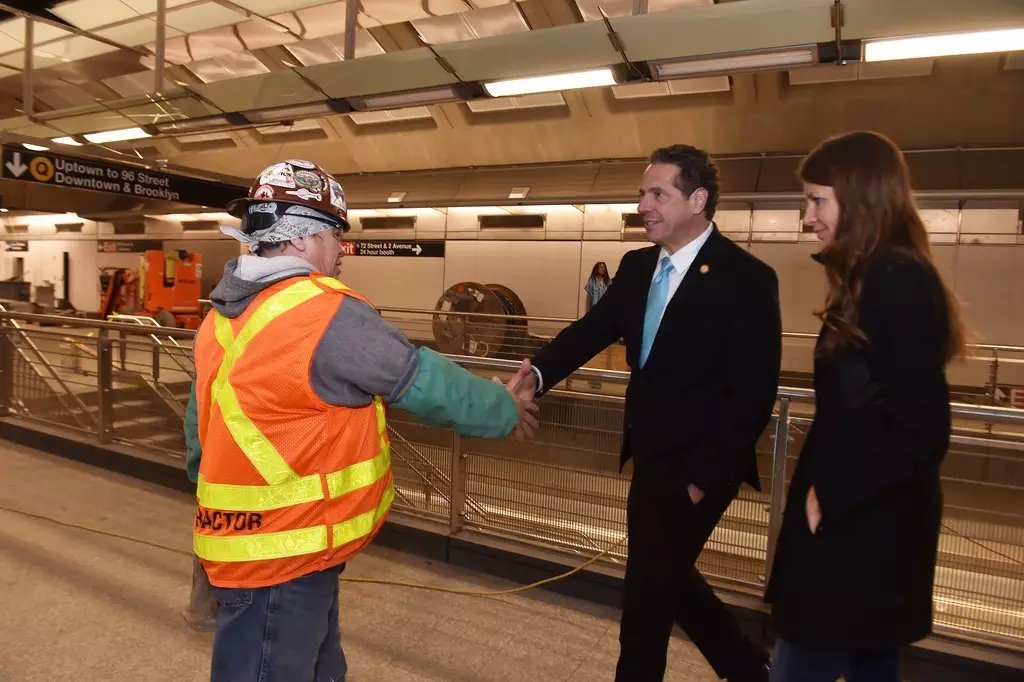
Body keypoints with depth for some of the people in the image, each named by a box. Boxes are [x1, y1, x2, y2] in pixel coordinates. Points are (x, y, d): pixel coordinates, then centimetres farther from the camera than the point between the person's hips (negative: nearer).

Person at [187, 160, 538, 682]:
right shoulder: (327, 312, -22)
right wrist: (504, 409, 2)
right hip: (282, 555, -9)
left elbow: (202, 426, 14)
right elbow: (424, 382, -15)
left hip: (250, 541, 9)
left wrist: (216, 520, 26)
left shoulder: (223, 316, 6)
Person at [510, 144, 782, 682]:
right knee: (665, 577, 21)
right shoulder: (637, 267, 4)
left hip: (694, 467, -7)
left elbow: (753, 394, -16)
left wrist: (706, 477, -16)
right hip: (651, 457, 7)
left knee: (648, 588, 6)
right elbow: (592, 329, -3)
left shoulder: (746, 278, -16)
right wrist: (537, 371, -21)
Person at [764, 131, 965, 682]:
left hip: (858, 533, -9)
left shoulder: (897, 282, -19)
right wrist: (827, 493, 11)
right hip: (863, 525, 9)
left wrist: (827, 498, -16)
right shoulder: (881, 278, 11)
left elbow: (919, 432, -23)